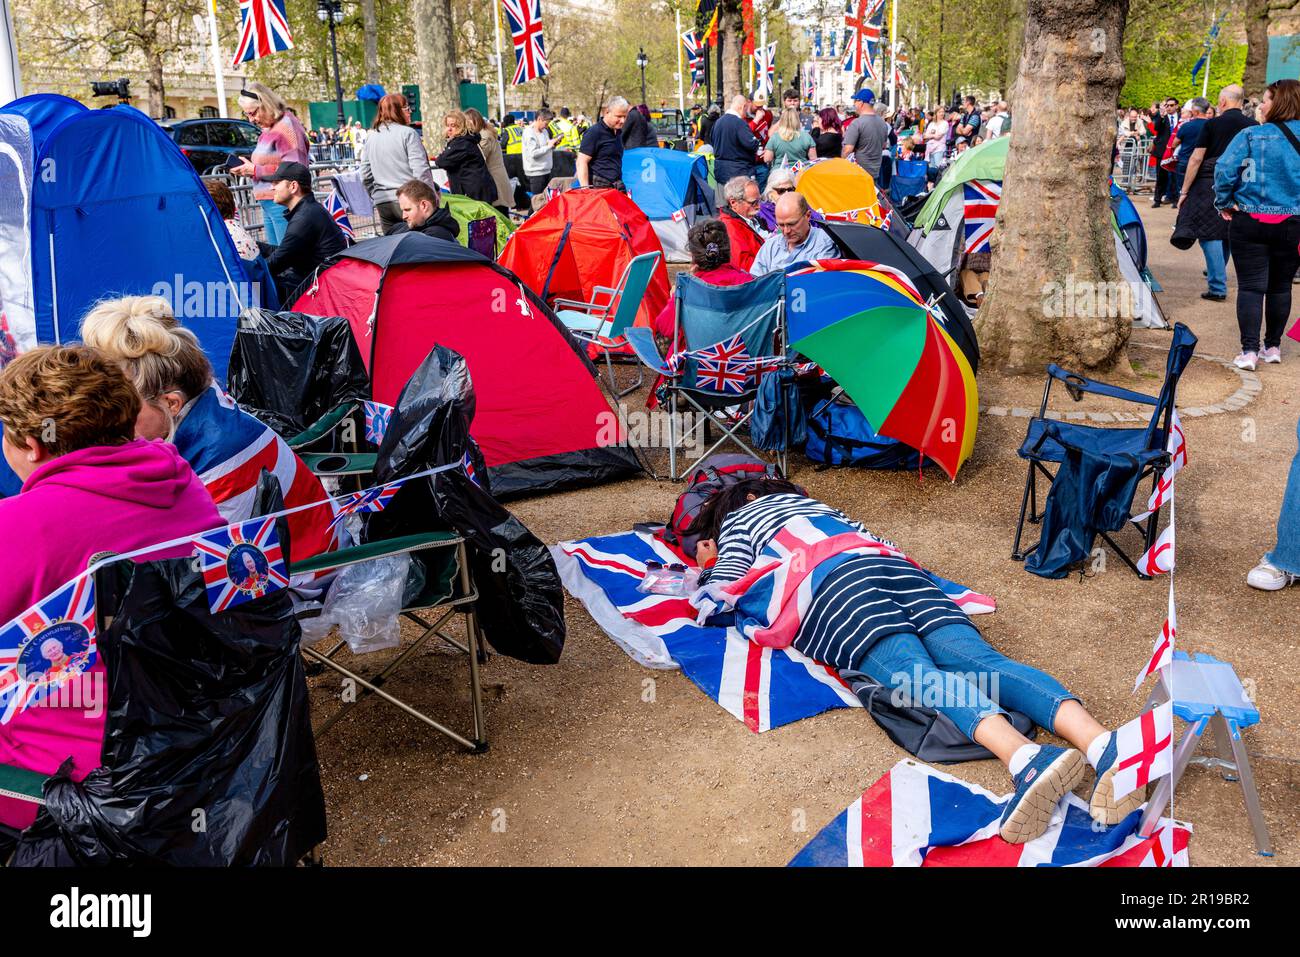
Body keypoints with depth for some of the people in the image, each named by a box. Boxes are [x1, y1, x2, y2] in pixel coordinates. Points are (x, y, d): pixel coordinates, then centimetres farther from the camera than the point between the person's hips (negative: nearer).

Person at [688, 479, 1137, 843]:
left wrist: (709, 569, 36)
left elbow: (720, 598, 13)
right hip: (899, 568, 6)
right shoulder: (805, 500, 43)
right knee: (980, 660, -16)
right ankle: (1102, 745, -40)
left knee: (916, 674, -26)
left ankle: (1026, 758, -53)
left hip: (835, 585, -5)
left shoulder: (735, 521, 25)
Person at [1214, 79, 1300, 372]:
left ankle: (1249, 351, -6)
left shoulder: (1251, 136, -9)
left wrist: (1224, 203, -3)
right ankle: (1273, 347, 23)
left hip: (1250, 222, -3)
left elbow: (1225, 169, -16)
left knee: (1250, 286, 0)